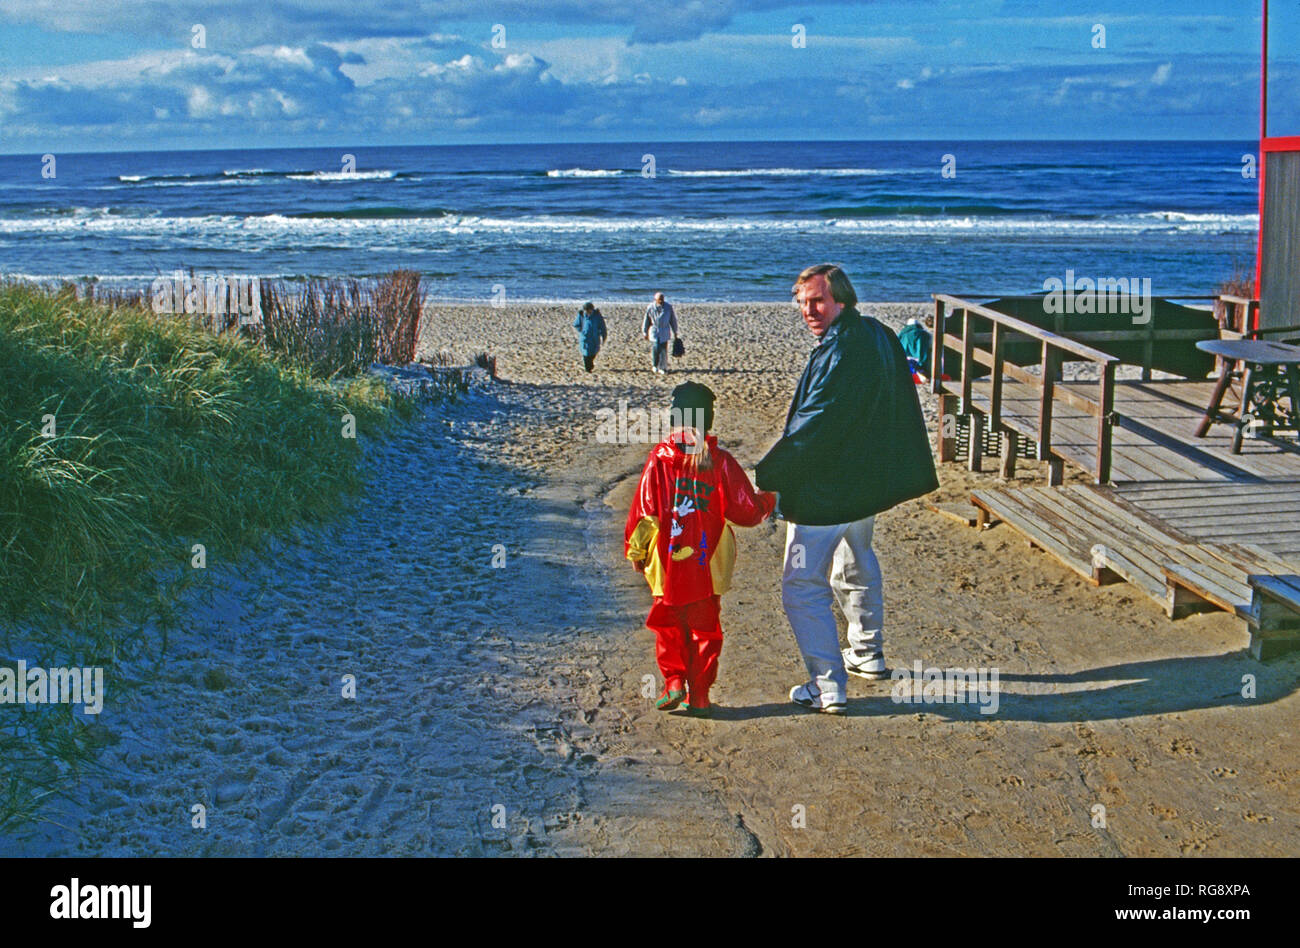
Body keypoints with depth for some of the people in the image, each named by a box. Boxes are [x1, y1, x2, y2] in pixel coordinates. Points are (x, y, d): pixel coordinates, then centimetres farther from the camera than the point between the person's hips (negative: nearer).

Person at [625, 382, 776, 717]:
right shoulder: (720, 461, -8)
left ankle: (674, 682, 7)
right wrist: (768, 500, 18)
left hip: (666, 566, 0)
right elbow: (746, 510, -4)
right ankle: (699, 696, 12)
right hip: (707, 567, 1)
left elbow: (643, 512, -6)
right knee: (704, 629, 12)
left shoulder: (659, 458, -8)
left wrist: (635, 550, 8)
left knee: (667, 625, 17)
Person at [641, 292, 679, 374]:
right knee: (656, 348, -14)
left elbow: (673, 320, 7)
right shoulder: (650, 308, -5)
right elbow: (646, 320, 4)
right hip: (654, 331, -1)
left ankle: (662, 368, 13)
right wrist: (645, 333, 8)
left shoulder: (668, 307, -2)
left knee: (663, 350, 0)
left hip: (664, 332, 1)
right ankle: (655, 365, 8)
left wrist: (675, 332, 9)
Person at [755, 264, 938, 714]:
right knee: (856, 568, 28)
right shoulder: (877, 336, 7)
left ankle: (828, 686, -3)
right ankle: (868, 653, 44)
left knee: (802, 585, -4)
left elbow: (813, 427, -28)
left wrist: (767, 475, -23)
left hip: (825, 490, -11)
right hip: (866, 483, 11)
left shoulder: (842, 351, -25)